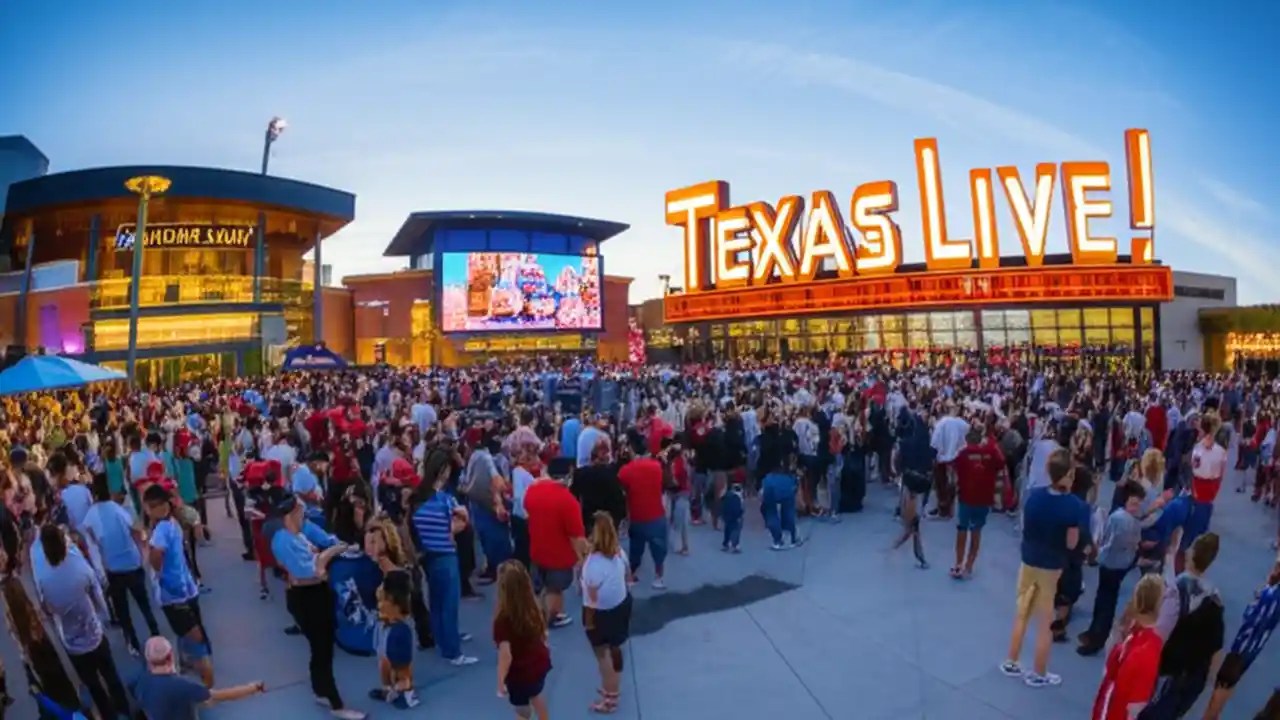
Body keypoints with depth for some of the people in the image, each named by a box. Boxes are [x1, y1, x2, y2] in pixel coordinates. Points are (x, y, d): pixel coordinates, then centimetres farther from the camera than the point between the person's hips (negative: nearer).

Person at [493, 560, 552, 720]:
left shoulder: (503, 618, -30)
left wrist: (501, 681, -16)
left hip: (520, 673, -5)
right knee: (536, 695, 35)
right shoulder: (535, 607, -11)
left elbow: (506, 656, -28)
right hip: (540, 664, 5)